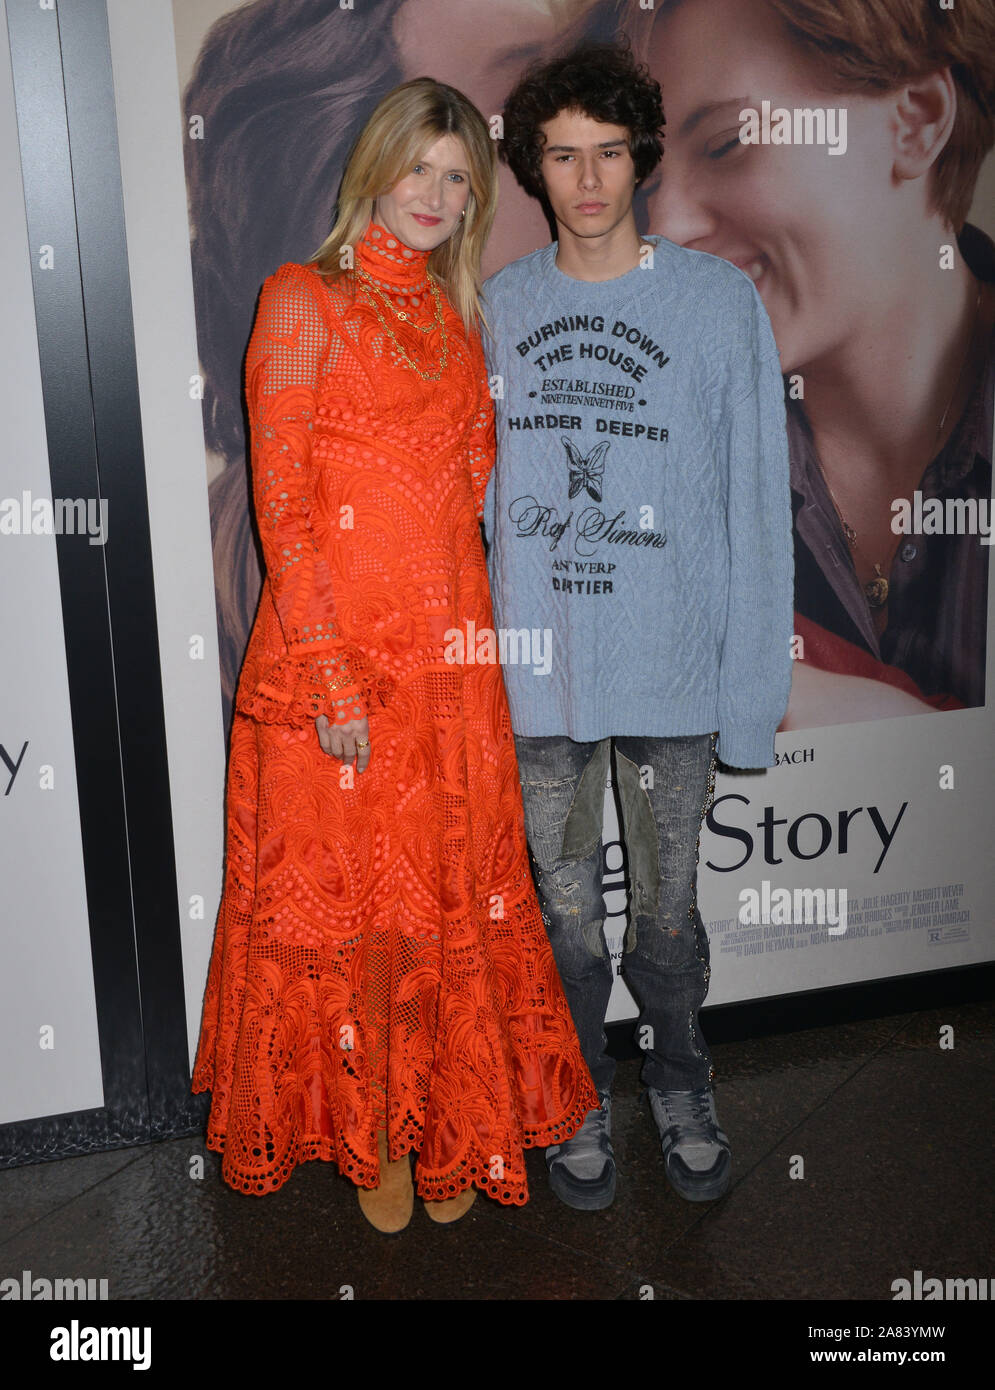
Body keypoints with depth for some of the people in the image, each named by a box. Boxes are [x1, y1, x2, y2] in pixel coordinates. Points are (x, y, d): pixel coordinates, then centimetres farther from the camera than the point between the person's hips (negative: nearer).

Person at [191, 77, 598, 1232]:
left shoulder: (455, 318, 14)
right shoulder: (302, 301, -4)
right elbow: (282, 505, -10)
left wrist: (480, 631, 7)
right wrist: (332, 678, -15)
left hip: (452, 660, 5)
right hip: (334, 659, -5)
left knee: (455, 895, 13)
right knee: (345, 896, 7)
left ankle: (448, 1123, 32)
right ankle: (365, 1133, 28)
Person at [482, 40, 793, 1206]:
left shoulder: (720, 301, -3)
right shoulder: (500, 305, 4)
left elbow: (756, 501, -4)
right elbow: (480, 484, 7)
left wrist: (752, 682, -8)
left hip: (672, 673, -1)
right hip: (535, 671, 2)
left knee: (667, 903, 13)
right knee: (564, 902, 14)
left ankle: (682, 1087, 38)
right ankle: (581, 1098, 36)